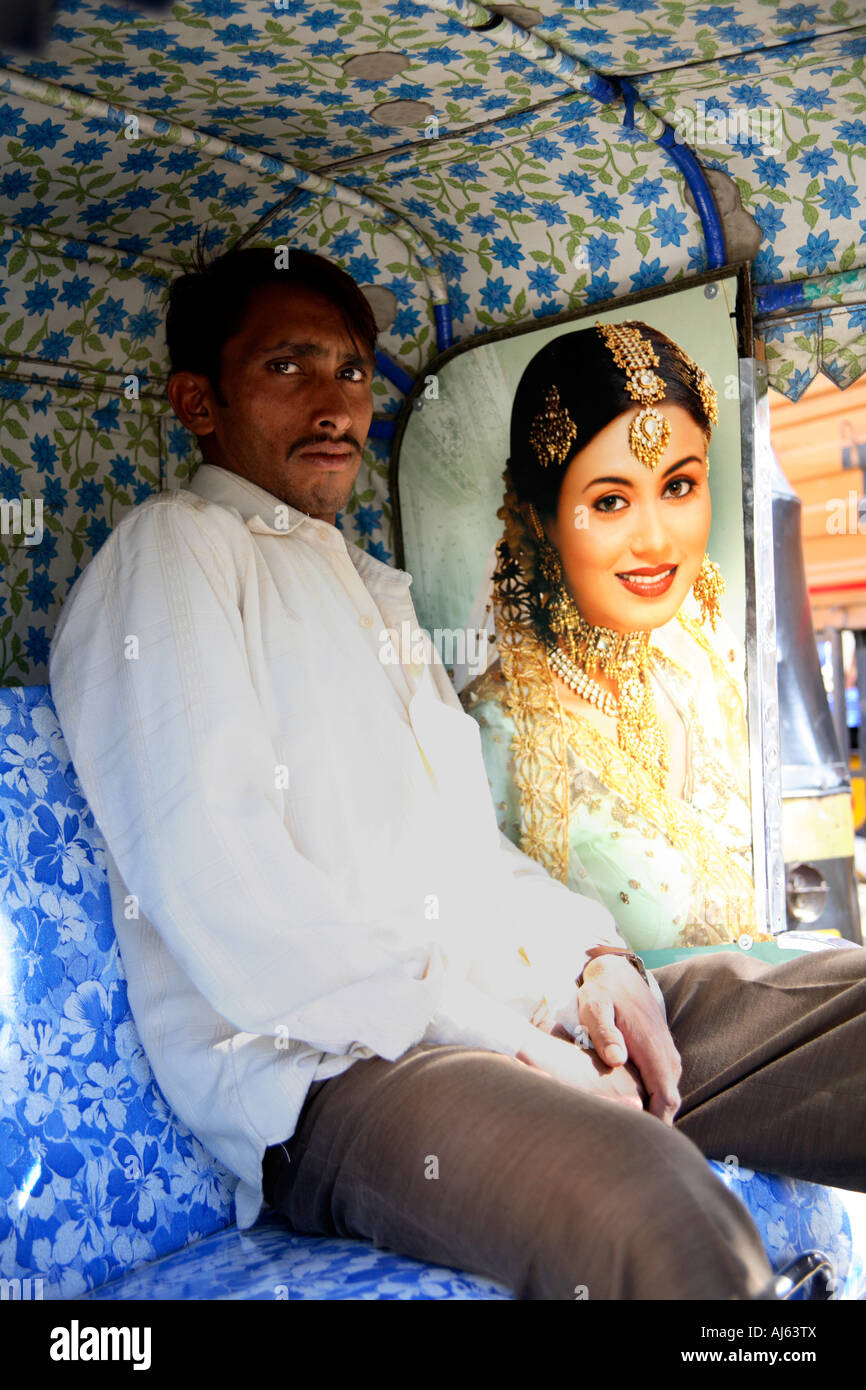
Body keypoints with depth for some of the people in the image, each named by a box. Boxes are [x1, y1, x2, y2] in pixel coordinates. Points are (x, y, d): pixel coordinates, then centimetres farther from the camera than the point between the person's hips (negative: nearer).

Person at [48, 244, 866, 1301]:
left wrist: (592, 952, 4)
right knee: (659, 1227, -37)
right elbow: (220, 890, -13)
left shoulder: (376, 589, 27)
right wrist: (501, 1044, -15)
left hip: (524, 1014, 9)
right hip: (326, 1065, -8)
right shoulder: (170, 554, 1)